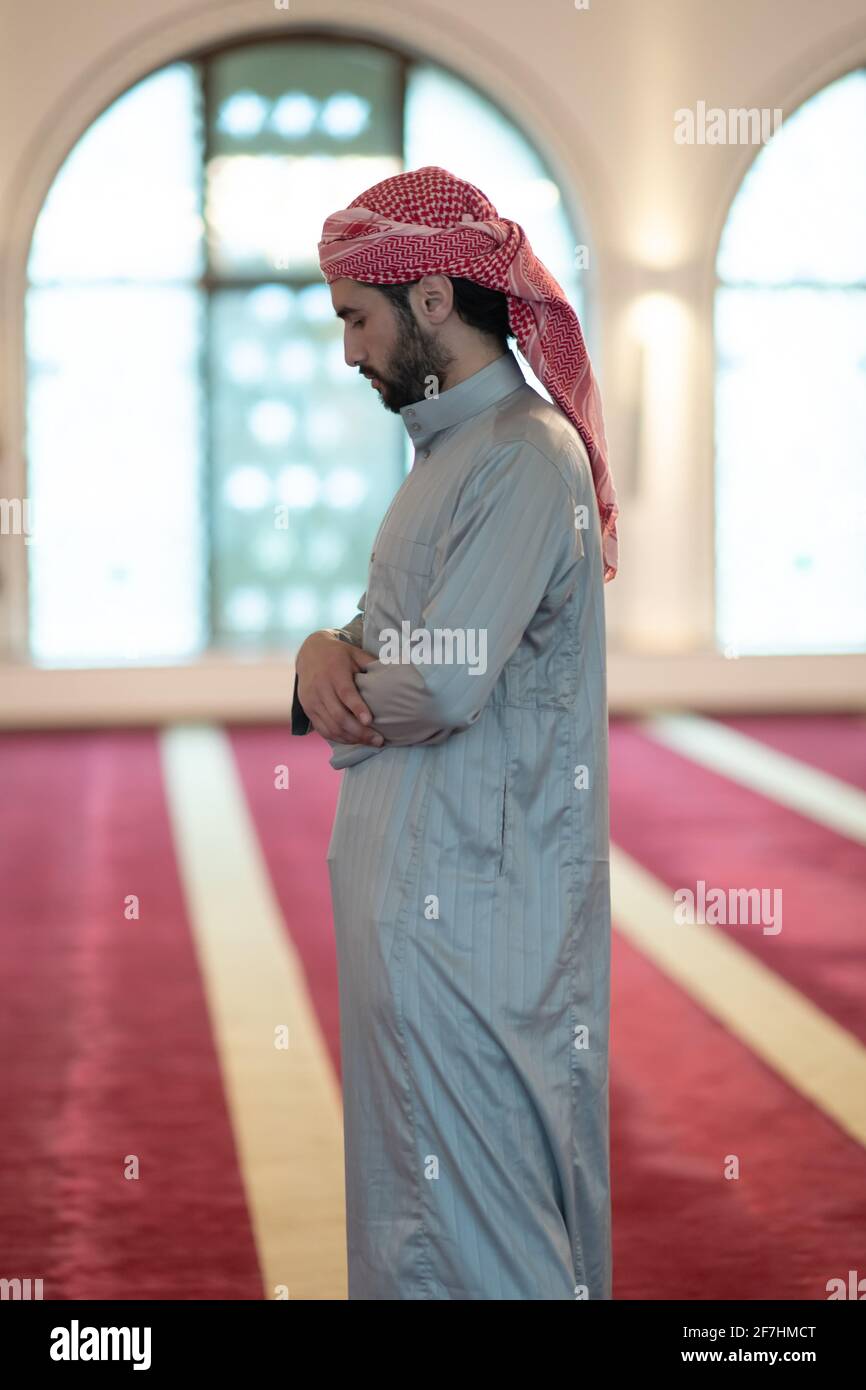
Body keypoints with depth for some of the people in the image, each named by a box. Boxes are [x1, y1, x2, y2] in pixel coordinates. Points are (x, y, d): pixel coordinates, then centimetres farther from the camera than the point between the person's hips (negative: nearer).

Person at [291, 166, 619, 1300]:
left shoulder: (525, 458, -16)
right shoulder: (452, 446, 17)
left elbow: (441, 684, -24)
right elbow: (394, 632, 18)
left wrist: (343, 689, -4)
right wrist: (330, 650, -5)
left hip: (465, 901, -10)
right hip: (415, 888, 10)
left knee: (473, 1221, -3)